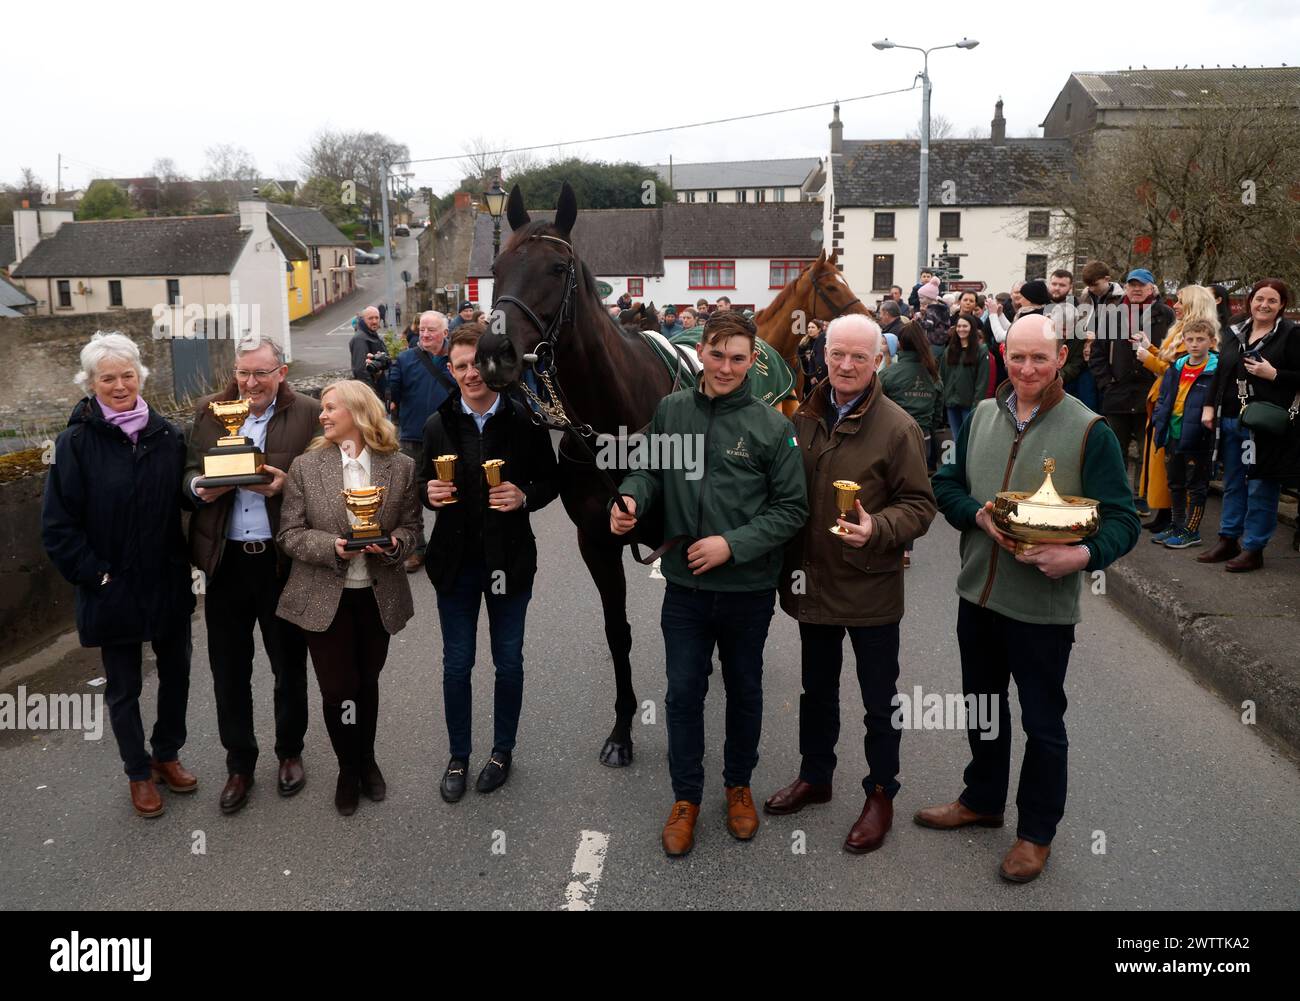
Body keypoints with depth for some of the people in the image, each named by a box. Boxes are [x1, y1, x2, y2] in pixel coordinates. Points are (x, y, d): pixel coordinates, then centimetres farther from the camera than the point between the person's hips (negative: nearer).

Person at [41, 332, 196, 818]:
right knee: (124, 687, 12)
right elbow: (58, 526, -9)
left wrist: (182, 562, -5)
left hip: (169, 584, 3)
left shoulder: (167, 435, -3)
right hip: (113, 590, -3)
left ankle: (167, 754, 38)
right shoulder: (76, 441, -11)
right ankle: (139, 772, 32)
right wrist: (96, 576, -12)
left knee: (176, 672, 16)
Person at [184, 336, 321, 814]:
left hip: (283, 560, -2)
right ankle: (239, 764, 29)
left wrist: (285, 483, -22)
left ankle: (290, 753, 34)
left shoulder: (308, 414, -5)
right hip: (226, 560, 3)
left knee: (290, 667, 13)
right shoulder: (208, 411, 6)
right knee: (229, 670, 11)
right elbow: (189, 472, 10)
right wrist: (199, 487, -11)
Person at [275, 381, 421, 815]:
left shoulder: (401, 467, -2)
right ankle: (349, 769, 26)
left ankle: (366, 760, 38)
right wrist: (332, 547, -20)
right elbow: (290, 533, -3)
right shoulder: (305, 466, -3)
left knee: (367, 682, 16)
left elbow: (410, 526, 5)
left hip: (379, 595, 1)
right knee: (337, 689, 2)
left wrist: (394, 544, -17)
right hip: (325, 596, -1)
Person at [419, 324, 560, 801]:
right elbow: (424, 485, 10)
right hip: (455, 560, 2)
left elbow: (551, 480, 1)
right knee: (456, 663, 11)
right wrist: (429, 492, -13)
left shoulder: (525, 421, -7)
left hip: (509, 559, -1)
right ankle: (458, 757, 28)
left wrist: (525, 497, -19)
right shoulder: (437, 425, 0)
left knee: (508, 660, 12)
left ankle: (502, 750, 32)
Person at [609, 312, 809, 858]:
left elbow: (792, 508, -9)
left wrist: (733, 544, -19)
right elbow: (649, 470, 10)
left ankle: (739, 785, 39)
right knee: (683, 693, 9)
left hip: (748, 589, -1)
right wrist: (631, 496, -13)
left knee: (744, 691, 17)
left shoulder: (773, 427, -11)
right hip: (685, 587, 1)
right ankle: (686, 797, 28)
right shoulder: (670, 410, -3)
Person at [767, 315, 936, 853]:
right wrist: (788, 566, 1)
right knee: (817, 689, 22)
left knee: (879, 702, 11)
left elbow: (919, 505, -11)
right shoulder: (804, 416, 1)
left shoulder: (897, 427, -14)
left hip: (870, 587, -5)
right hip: (813, 581, 5)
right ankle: (815, 776, 41)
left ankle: (880, 794, 29)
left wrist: (877, 528, -29)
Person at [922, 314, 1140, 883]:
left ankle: (1037, 831, 31)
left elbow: (1122, 519, -12)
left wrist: (1082, 555, -32)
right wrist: (979, 516, -13)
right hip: (978, 594, 5)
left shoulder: (1089, 431, -12)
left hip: (1044, 606, -4)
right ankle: (982, 800, 43)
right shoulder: (981, 416, 3)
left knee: (1042, 723, 11)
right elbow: (947, 485, 8)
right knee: (982, 706, 21)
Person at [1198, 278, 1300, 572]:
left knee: (1261, 488, 0)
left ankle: (1253, 548, 9)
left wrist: (1274, 375, -18)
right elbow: (1220, 373, 18)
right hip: (1231, 423, 6)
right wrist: (1210, 406, 11)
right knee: (1233, 484, 16)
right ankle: (1228, 539, 26)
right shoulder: (1236, 333, 12)